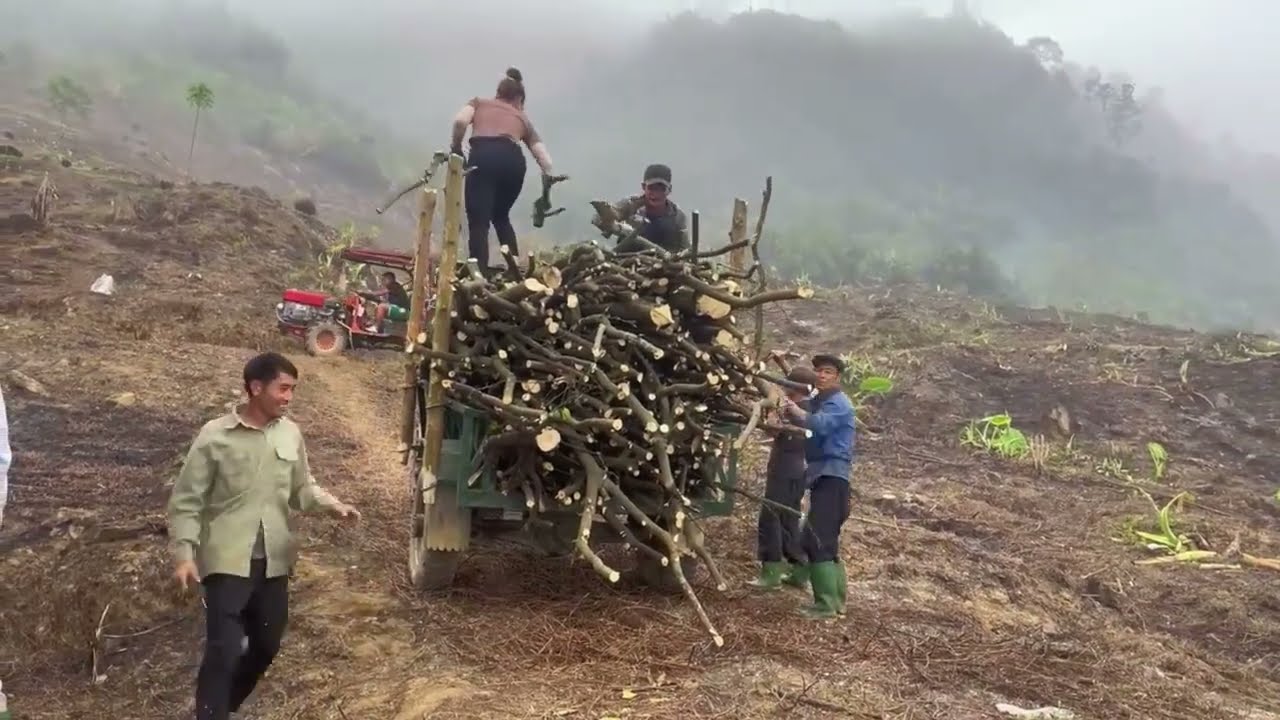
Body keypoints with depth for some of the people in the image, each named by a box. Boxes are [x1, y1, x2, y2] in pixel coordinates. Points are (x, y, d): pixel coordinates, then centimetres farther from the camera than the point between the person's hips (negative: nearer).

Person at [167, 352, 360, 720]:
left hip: (273, 560, 6)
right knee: (223, 651, -11)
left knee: (266, 645, 16)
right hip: (227, 561, -5)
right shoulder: (215, 436, -10)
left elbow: (301, 488, 15)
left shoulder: (291, 434, 4)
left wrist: (332, 504, -5)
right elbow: (185, 502, -7)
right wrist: (184, 554, -16)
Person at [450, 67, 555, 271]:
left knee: (478, 223, -4)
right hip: (514, 160, 3)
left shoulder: (479, 102, 28)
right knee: (501, 217, 25)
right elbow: (544, 159, 20)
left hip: (483, 156, -3)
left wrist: (456, 148, 17)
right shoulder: (522, 117, 33)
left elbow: (460, 121, 5)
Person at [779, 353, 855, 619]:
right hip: (821, 476, 10)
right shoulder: (817, 401, 21)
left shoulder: (839, 403, -9)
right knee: (825, 539, 14)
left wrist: (793, 409, -23)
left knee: (817, 539, -16)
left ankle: (826, 603, -15)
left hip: (832, 476, -10)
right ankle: (836, 599, 22)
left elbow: (819, 425, -27)